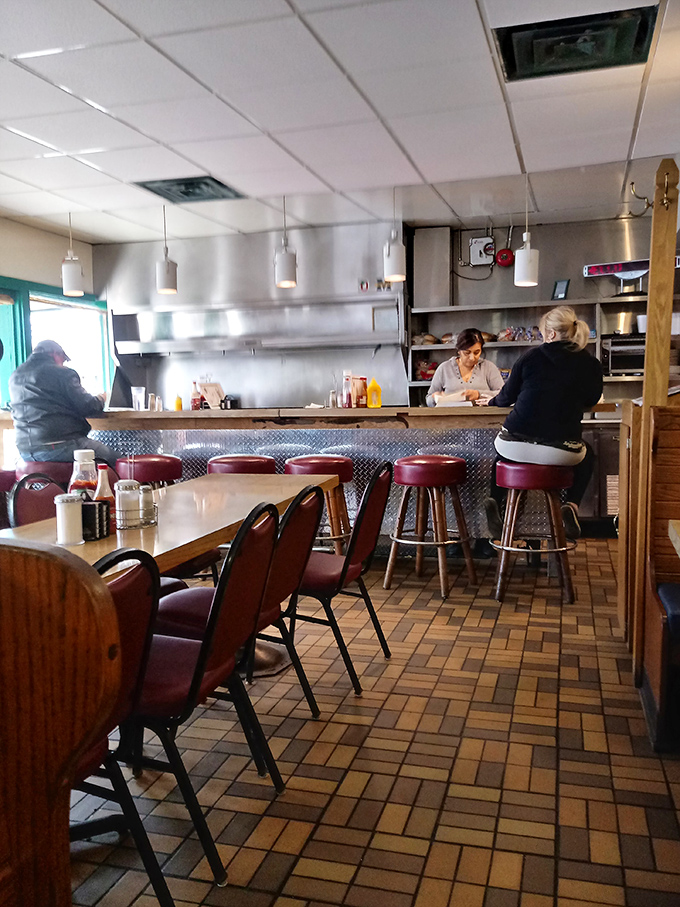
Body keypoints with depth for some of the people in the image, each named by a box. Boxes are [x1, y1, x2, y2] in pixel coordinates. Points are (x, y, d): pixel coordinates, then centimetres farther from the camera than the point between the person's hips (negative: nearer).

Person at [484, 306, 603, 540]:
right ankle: (571, 505, 11)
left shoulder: (530, 357, 2)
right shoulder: (591, 365, 3)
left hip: (516, 445, 0)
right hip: (561, 452, 0)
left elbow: (507, 397, 13)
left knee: (501, 446, 36)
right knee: (587, 455, 34)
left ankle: (494, 500, 13)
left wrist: (493, 400, 36)